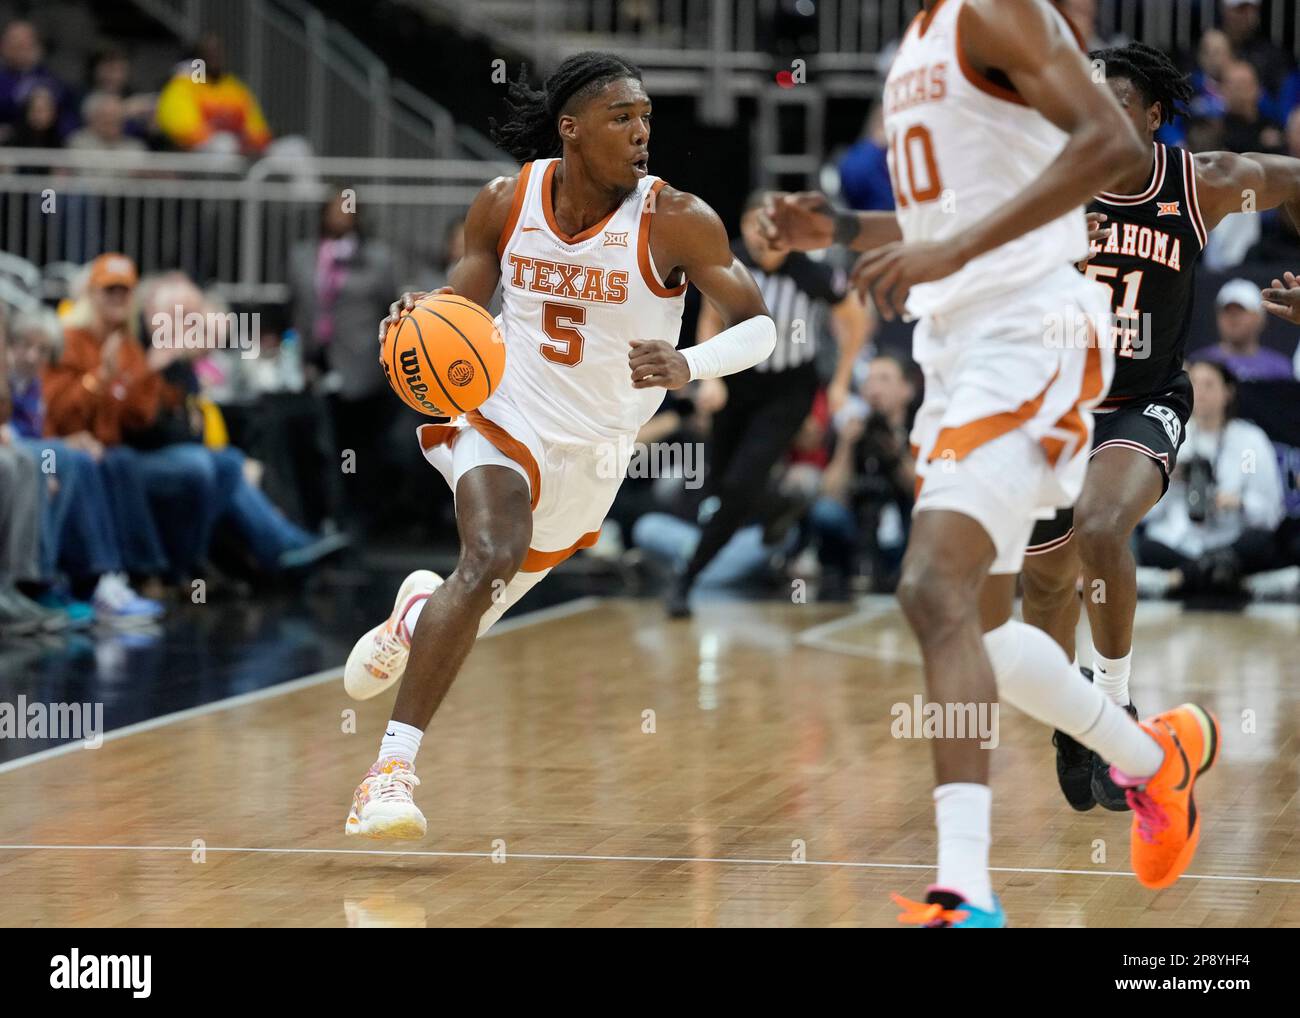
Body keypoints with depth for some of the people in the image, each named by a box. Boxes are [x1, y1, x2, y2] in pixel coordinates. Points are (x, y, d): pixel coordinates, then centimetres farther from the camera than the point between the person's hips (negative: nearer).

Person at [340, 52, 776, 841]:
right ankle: (394, 766, -26)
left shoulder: (677, 222, -17)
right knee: (492, 556, -30)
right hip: (501, 413, -1)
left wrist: (687, 367, -36)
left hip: (593, 451, 1)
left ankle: (420, 611, 57)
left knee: (476, 607, 16)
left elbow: (759, 325, -16)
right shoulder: (505, 204, -9)